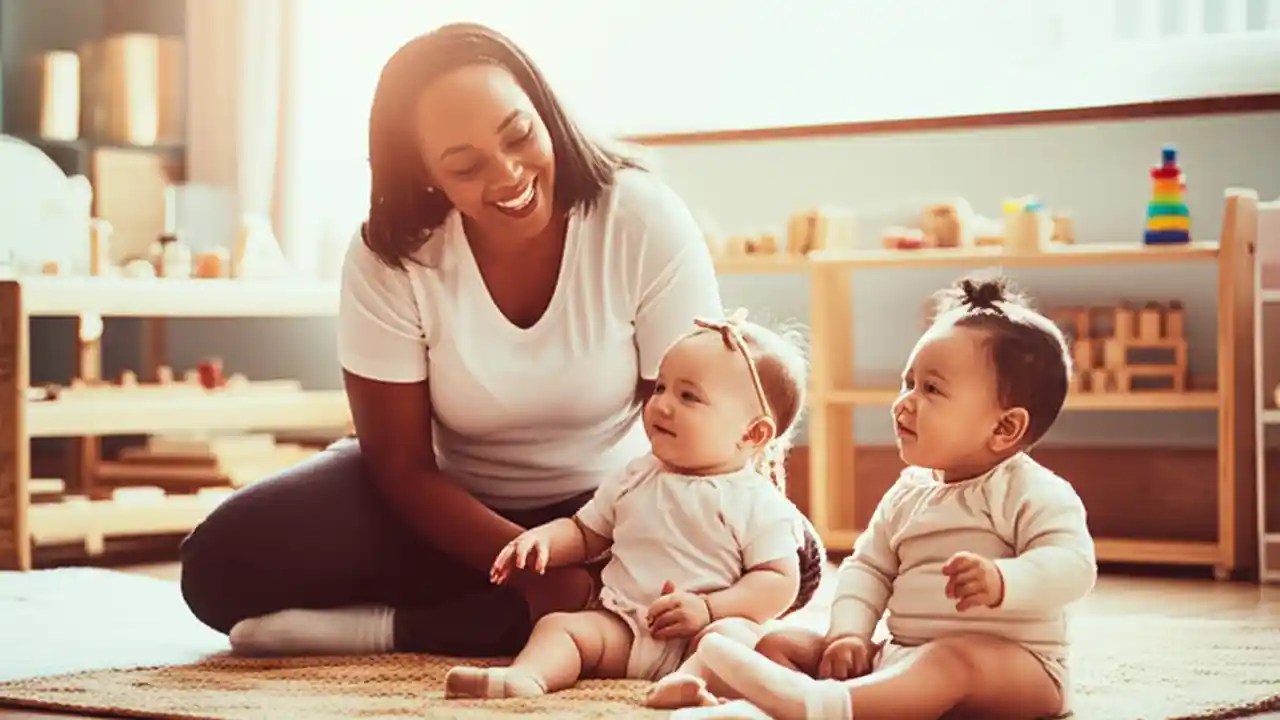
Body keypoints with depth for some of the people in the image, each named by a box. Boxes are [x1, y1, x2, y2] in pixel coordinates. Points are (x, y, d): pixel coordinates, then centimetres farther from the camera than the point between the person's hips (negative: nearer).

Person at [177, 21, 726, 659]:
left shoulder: (644, 220, -20)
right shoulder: (389, 256, -17)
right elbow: (403, 466, -14)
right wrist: (529, 564, -30)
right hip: (450, 507, 0)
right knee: (225, 563, -21)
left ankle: (388, 628, -22)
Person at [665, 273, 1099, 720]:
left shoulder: (1034, 492, -6)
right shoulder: (908, 493, 17)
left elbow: (1072, 565, -19)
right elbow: (868, 566, 18)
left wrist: (1002, 582, -37)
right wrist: (850, 632, -2)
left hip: (1011, 666, -7)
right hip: (901, 657, 8)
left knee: (960, 659, -42)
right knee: (780, 644, -3)